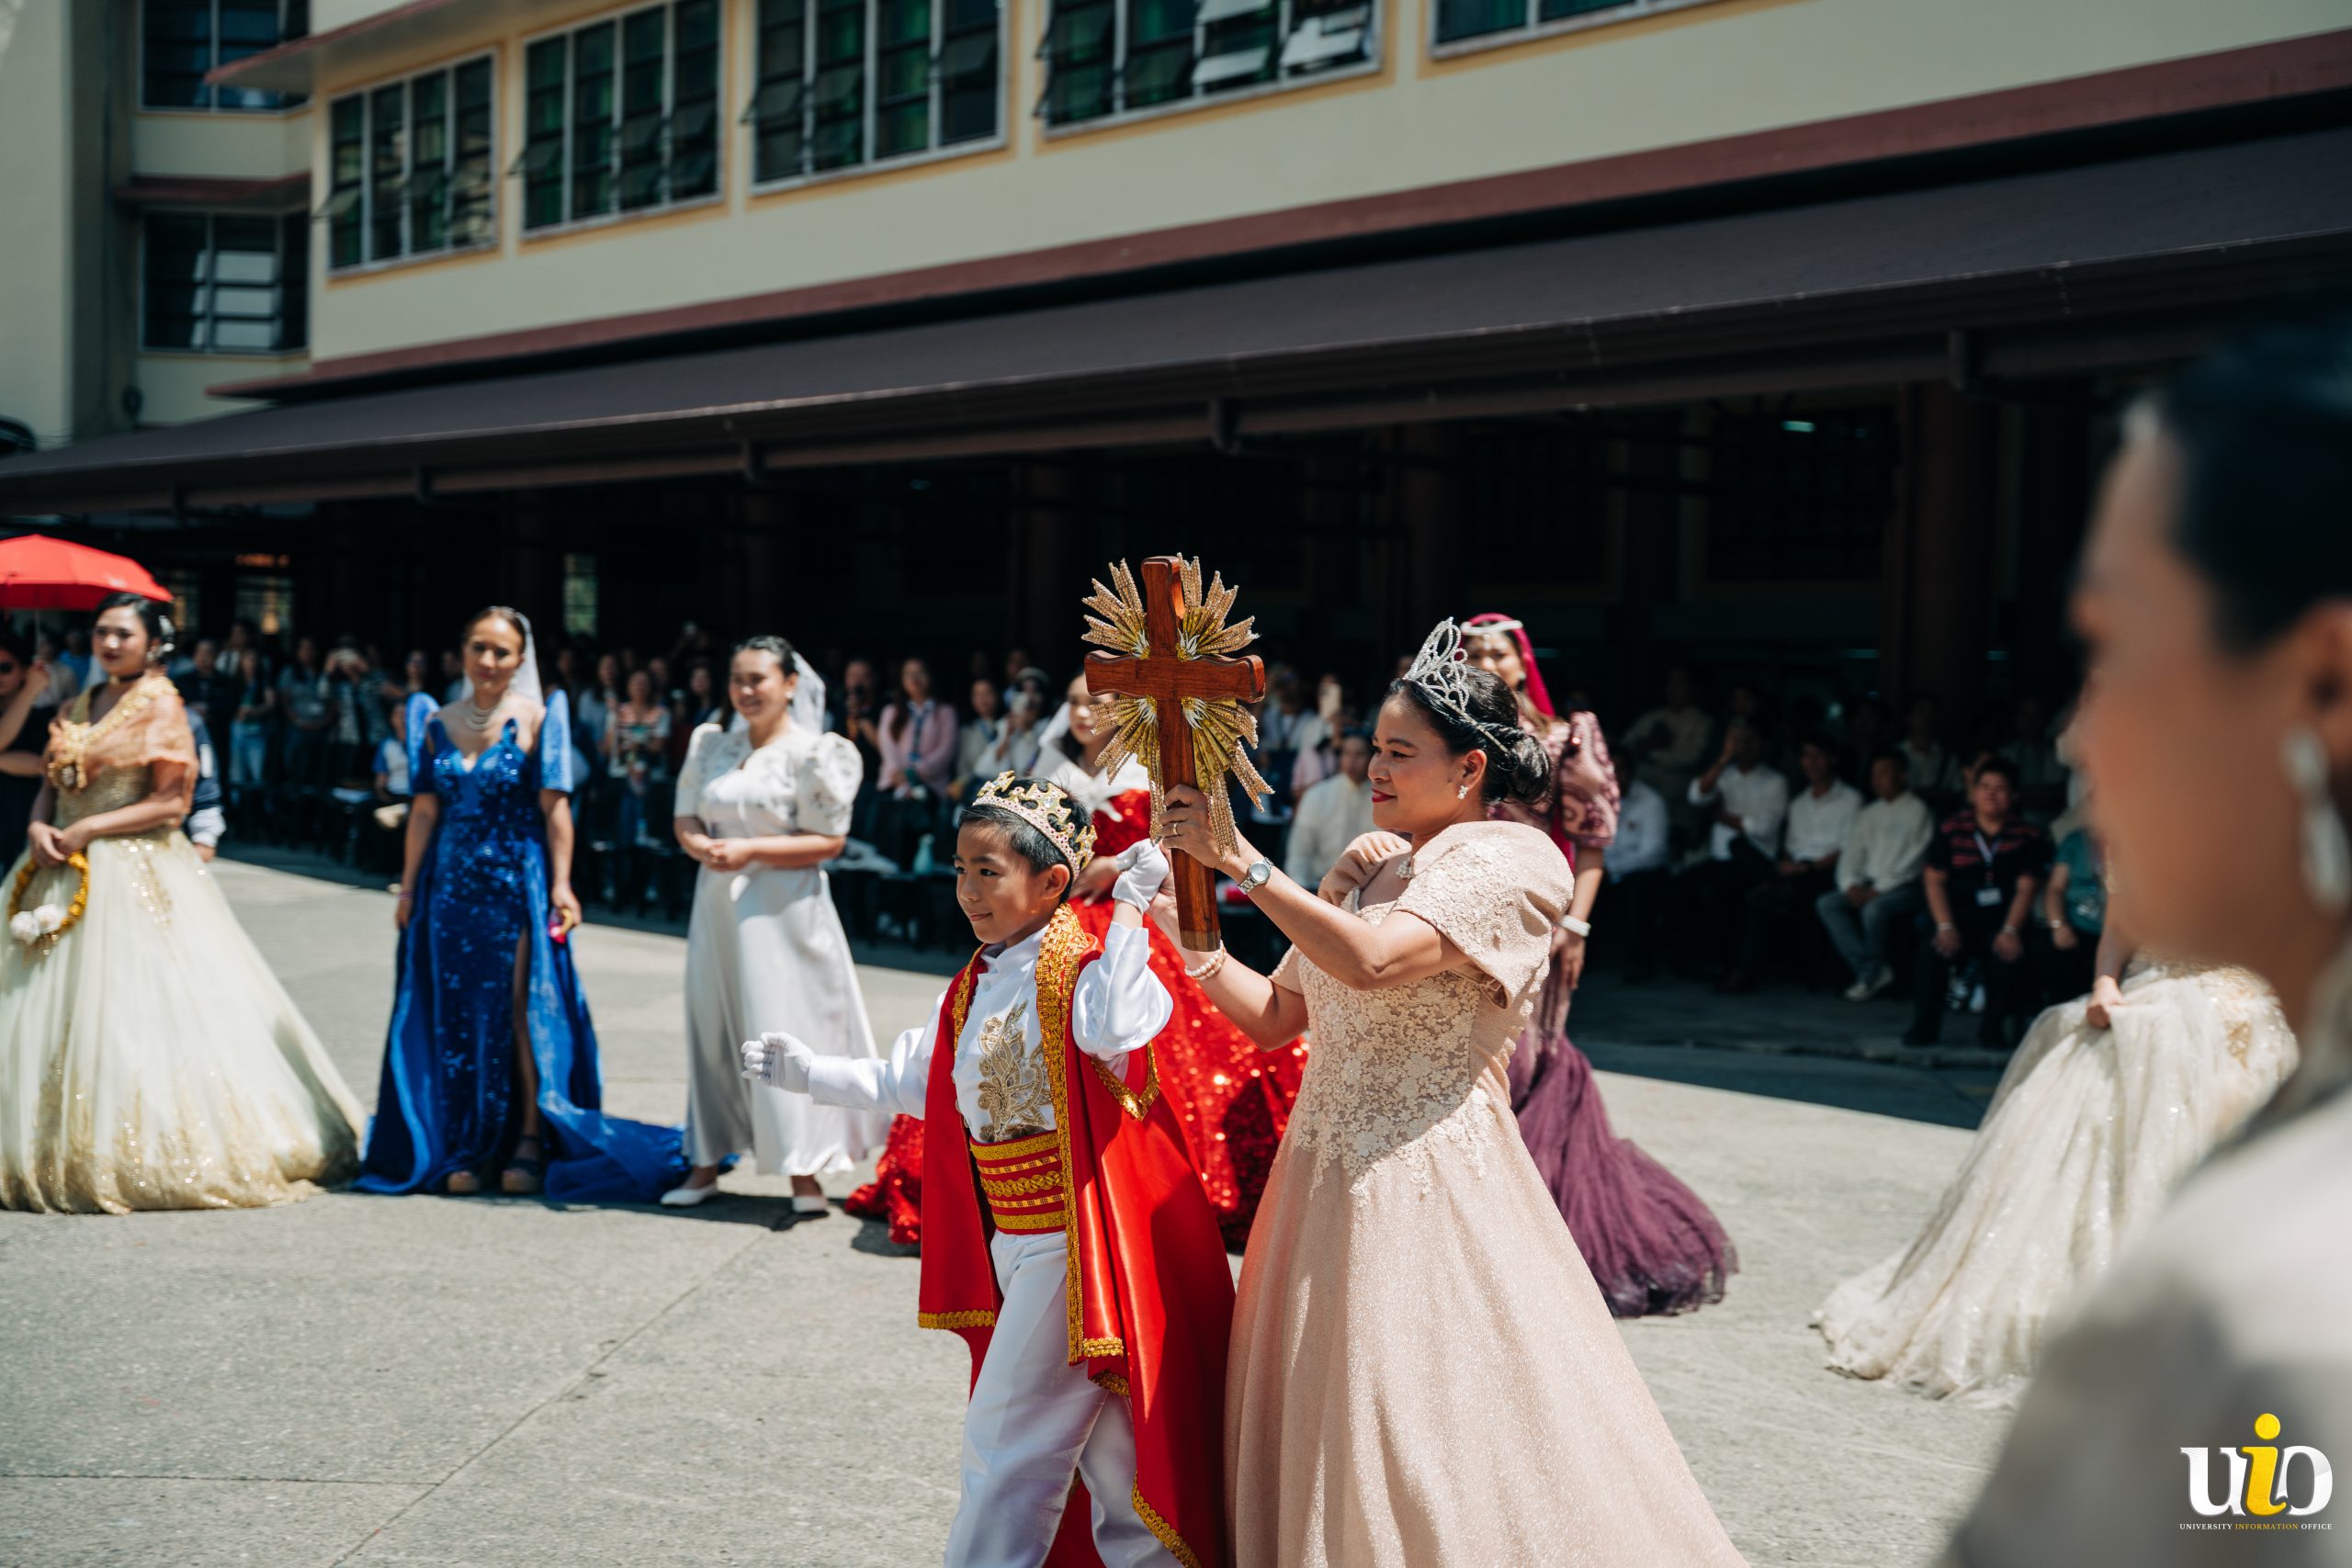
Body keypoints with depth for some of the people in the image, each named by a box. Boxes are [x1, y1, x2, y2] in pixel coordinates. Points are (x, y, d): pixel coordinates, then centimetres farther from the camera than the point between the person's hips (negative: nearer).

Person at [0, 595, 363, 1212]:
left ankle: (152, 1155, -2)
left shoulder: (159, 705, -4)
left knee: (132, 1015, -8)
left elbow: (171, 802, -10)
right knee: (57, 1015, 4)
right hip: (68, 877, 7)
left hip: (135, 876, -7)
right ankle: (68, 1153, 10)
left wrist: (90, 829, -13)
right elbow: (51, 784, 18)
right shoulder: (80, 705, 15)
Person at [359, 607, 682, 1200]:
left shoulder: (534, 719, -3)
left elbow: (555, 807, -8)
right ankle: (471, 1145, 12)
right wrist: (408, 886, 7)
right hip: (453, 885, 4)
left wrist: (560, 885, -13)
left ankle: (530, 1139, 5)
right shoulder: (438, 722, 8)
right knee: (458, 1013, 5)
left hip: (518, 885, -4)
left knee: (522, 1010, -2)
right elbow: (424, 809, 9)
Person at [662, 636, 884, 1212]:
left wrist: (750, 850, -18)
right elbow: (685, 818, 12)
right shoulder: (711, 746, 12)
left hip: (782, 911, -6)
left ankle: (804, 1174, 0)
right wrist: (701, 846, -12)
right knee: (712, 1029, 10)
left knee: (784, 1031, -6)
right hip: (718, 905, 6)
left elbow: (828, 841, -10)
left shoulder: (813, 753, -6)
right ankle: (706, 1164, 20)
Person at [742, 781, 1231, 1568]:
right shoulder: (974, 989, 11)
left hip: (1076, 1239, -8)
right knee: (1107, 1443, 17)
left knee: (1005, 1438, 0)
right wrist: (810, 1073, 22)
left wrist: (1130, 904, -34)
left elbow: (1117, 1027, -40)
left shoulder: (1080, 970, -16)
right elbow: (905, 1083, 23)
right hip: (1017, 1247, 8)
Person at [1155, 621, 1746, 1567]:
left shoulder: (1505, 862, -9)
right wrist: (1189, 936, 4)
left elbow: (1371, 960, -25)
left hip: (1430, 1191, -8)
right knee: (1315, 1446, 12)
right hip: (1324, 1185, 8)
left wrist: (1240, 859, -21)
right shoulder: (1368, 873, 15)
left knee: (1431, 1468, -4)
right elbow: (1274, 1018, 16)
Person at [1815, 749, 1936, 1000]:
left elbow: (1912, 860, -12)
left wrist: (1878, 889, -18)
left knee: (1875, 908, -36)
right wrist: (1851, 885, -6)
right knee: (1826, 904, -17)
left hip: (1905, 886, -7)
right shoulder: (1870, 814, 18)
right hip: (1869, 885, 7)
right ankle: (1872, 969, -19)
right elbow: (1851, 853, 14)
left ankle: (1871, 975, -13)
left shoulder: (1917, 811, -3)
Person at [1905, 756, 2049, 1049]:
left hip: (2002, 922, -1)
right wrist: (1945, 927, -10)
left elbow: (2026, 889, 0)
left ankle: (1993, 1028, -12)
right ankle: (1924, 1025, -15)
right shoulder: (1952, 830, 5)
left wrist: (2010, 931, -15)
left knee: (2008, 955, -32)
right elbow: (1934, 880, 3)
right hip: (1959, 920, 1)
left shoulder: (2027, 836, 4)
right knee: (1932, 950, -29)